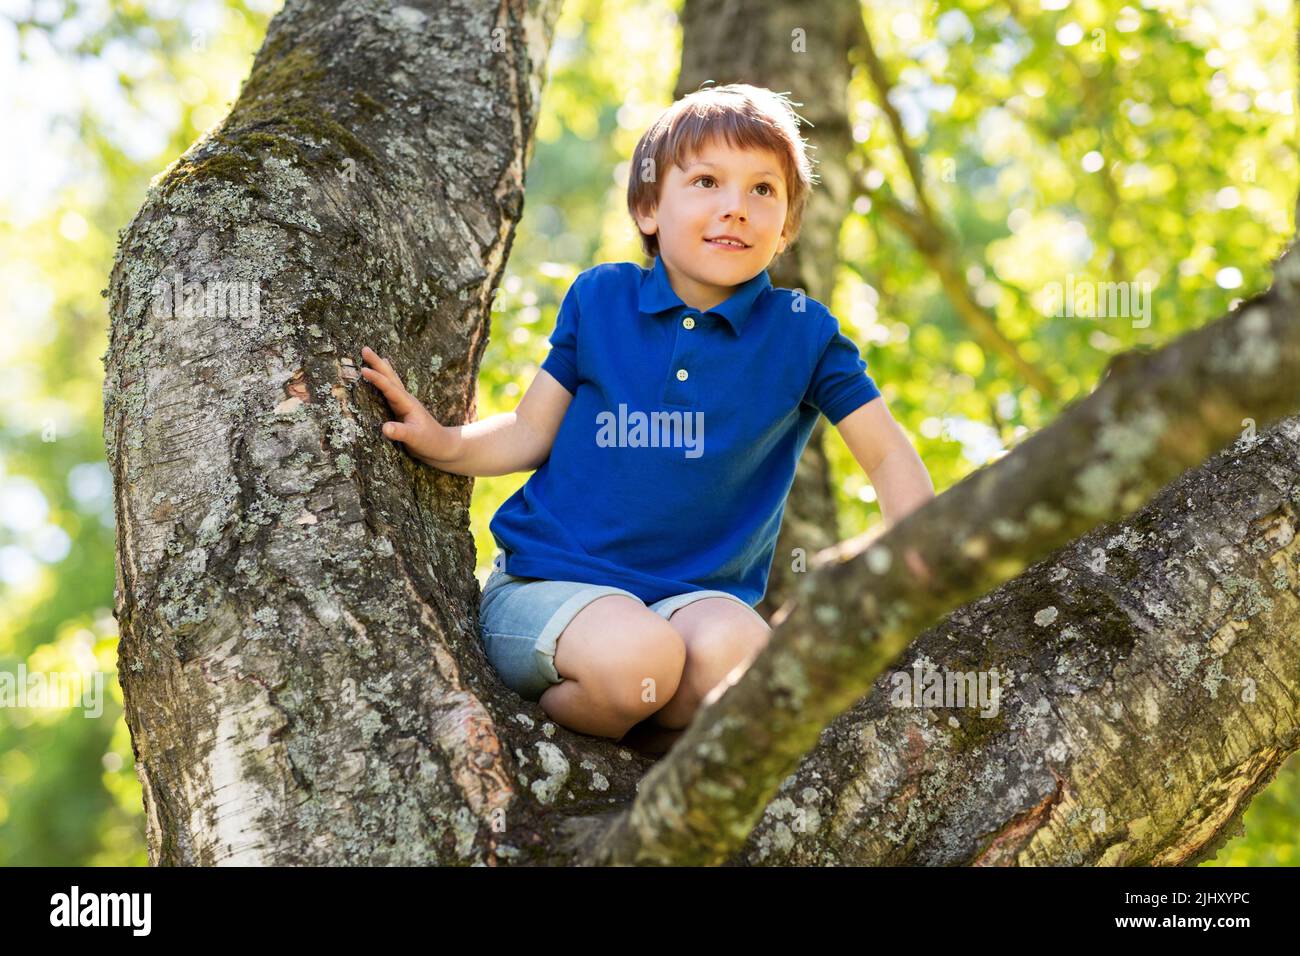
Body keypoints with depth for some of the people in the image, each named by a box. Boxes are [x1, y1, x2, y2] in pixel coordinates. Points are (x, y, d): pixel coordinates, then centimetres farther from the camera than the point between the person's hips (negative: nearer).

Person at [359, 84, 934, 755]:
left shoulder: (801, 333, 1)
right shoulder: (599, 299, 3)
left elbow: (889, 456, 5)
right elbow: (531, 433, 8)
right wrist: (444, 443, -11)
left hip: (697, 593, 1)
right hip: (549, 585, -1)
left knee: (737, 650, -35)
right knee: (634, 653, -36)